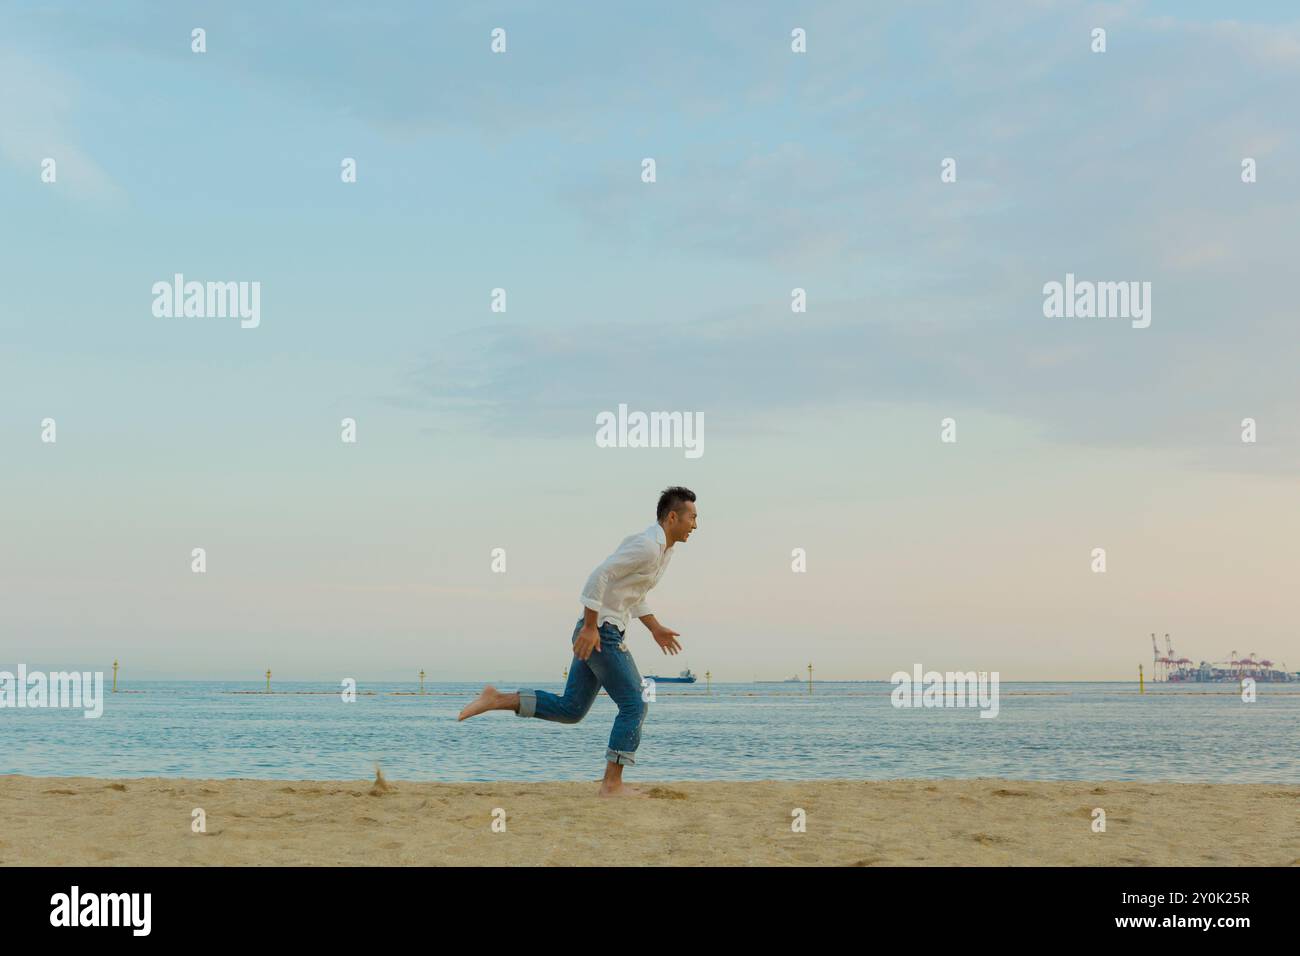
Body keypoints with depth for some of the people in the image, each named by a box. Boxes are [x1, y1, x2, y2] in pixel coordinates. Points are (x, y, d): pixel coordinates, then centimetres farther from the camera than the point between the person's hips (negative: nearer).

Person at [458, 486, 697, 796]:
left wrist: (656, 629, 22)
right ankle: (612, 784, -5)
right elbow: (600, 576, -24)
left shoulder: (662, 548, 16)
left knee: (569, 709, 10)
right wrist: (590, 627, -24)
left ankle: (496, 700, 9)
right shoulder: (648, 547, -17)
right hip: (601, 632, -10)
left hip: (599, 632, 10)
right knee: (634, 706, -6)